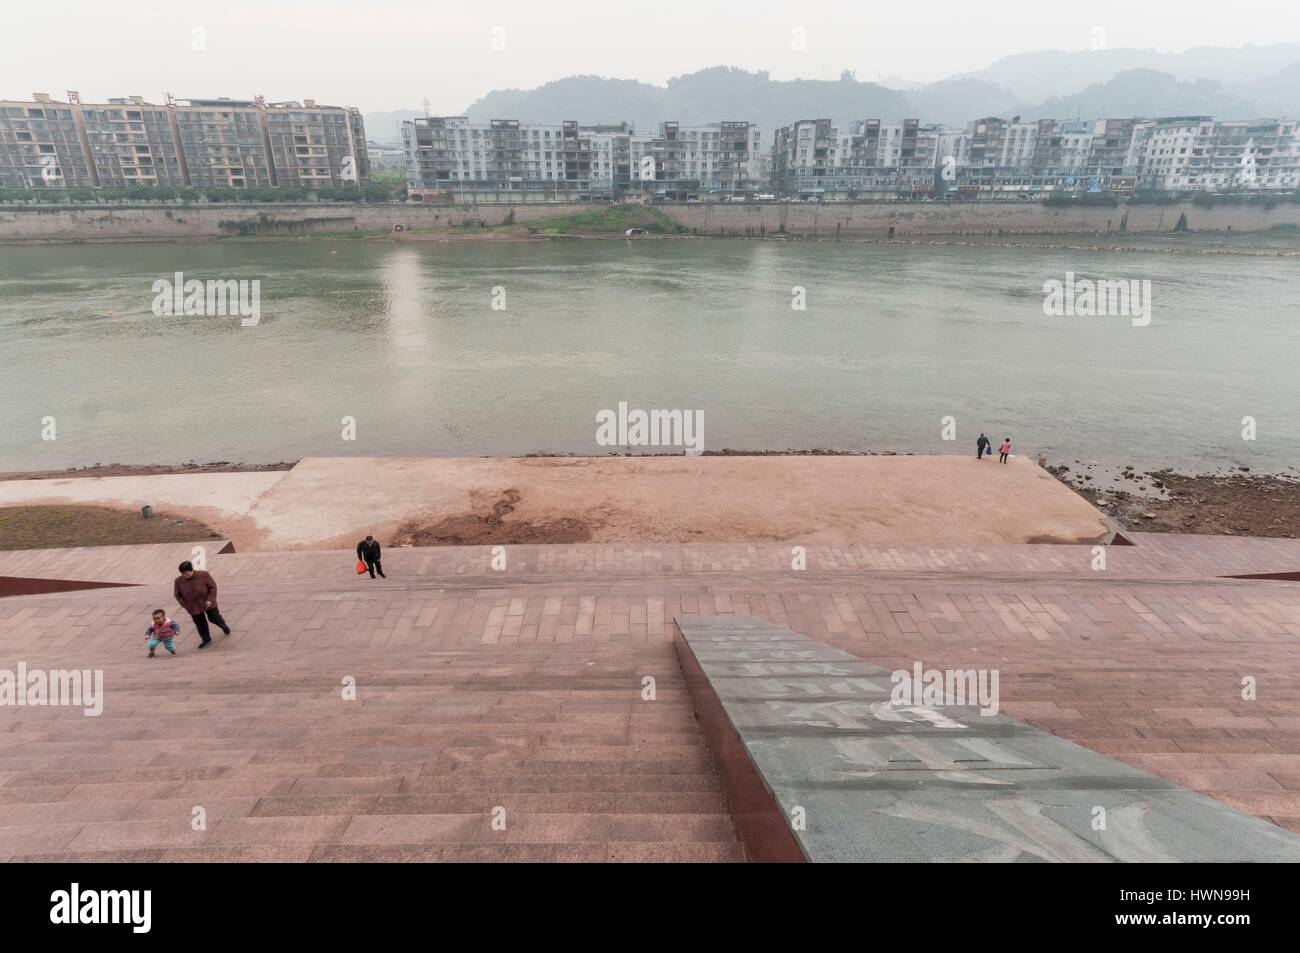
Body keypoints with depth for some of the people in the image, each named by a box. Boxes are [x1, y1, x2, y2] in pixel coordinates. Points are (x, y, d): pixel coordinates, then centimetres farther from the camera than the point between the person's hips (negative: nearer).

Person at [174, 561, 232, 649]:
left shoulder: (204, 575, -20)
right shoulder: (179, 581, -13)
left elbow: (213, 587, -11)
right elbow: (178, 595, 3)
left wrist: (210, 600, -18)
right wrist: (184, 604, -6)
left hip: (207, 604, -2)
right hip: (193, 607, 2)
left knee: (214, 618, 13)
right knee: (200, 624, 10)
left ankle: (224, 626, 45)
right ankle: (206, 639, 30)